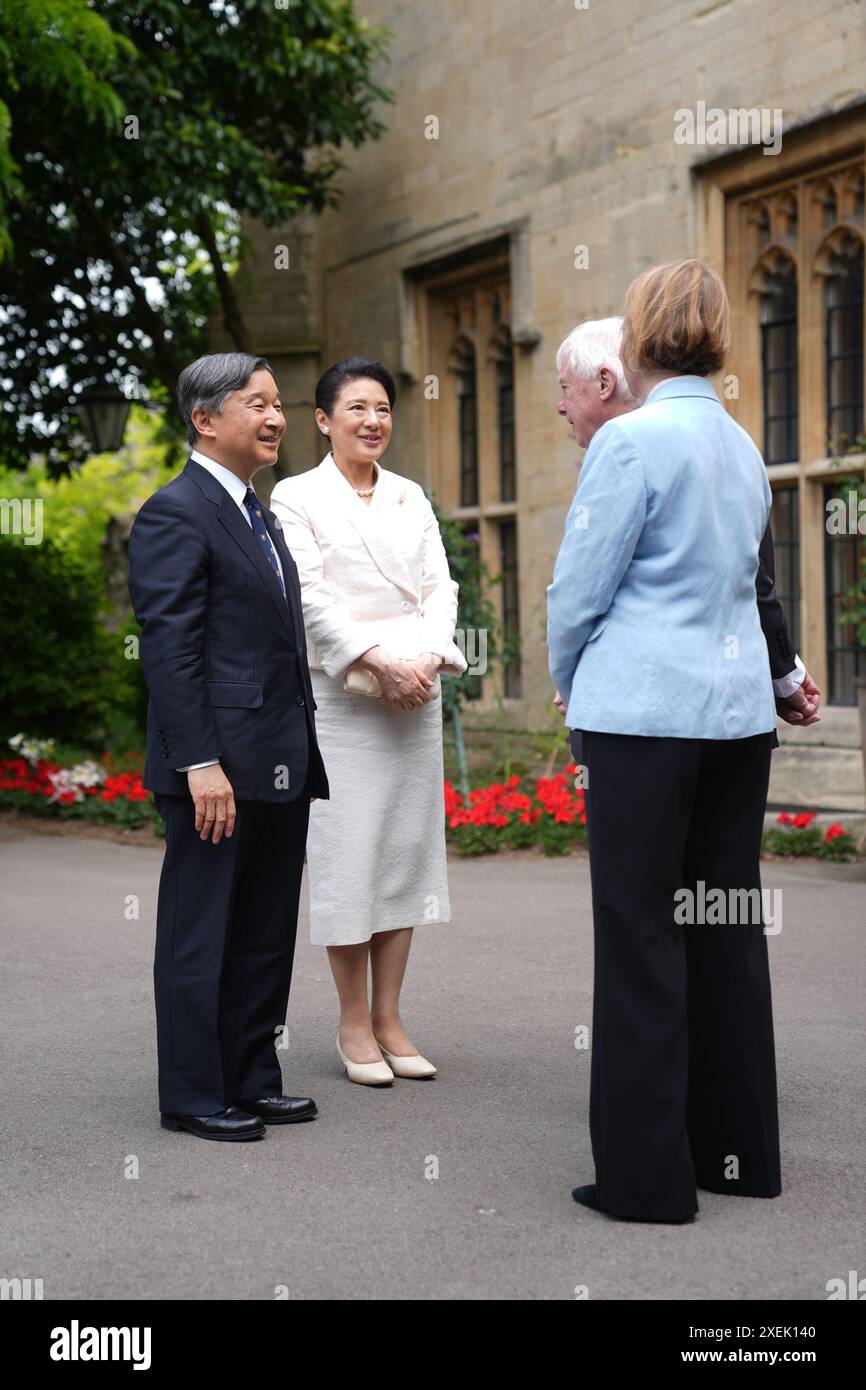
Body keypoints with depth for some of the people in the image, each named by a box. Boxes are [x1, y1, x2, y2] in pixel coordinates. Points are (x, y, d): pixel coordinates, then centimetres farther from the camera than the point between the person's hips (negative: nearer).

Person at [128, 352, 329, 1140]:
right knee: (201, 934, 1)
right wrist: (201, 764, -22)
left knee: (265, 935, 14)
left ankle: (252, 1082, 24)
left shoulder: (256, 515, 18)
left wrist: (302, 756, 17)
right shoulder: (175, 514, -10)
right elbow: (169, 650, -17)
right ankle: (193, 1096, 11)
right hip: (220, 767, -9)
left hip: (279, 767, 9)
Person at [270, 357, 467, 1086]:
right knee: (347, 851, -3)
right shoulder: (298, 497, 0)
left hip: (416, 694, 5)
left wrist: (429, 657, -9)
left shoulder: (410, 498, 15)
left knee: (407, 846, 5)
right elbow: (310, 596, -9)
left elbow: (440, 586, 8)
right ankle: (354, 1024, 8)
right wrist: (376, 661, -18)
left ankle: (389, 1018, 14)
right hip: (341, 693, -5)